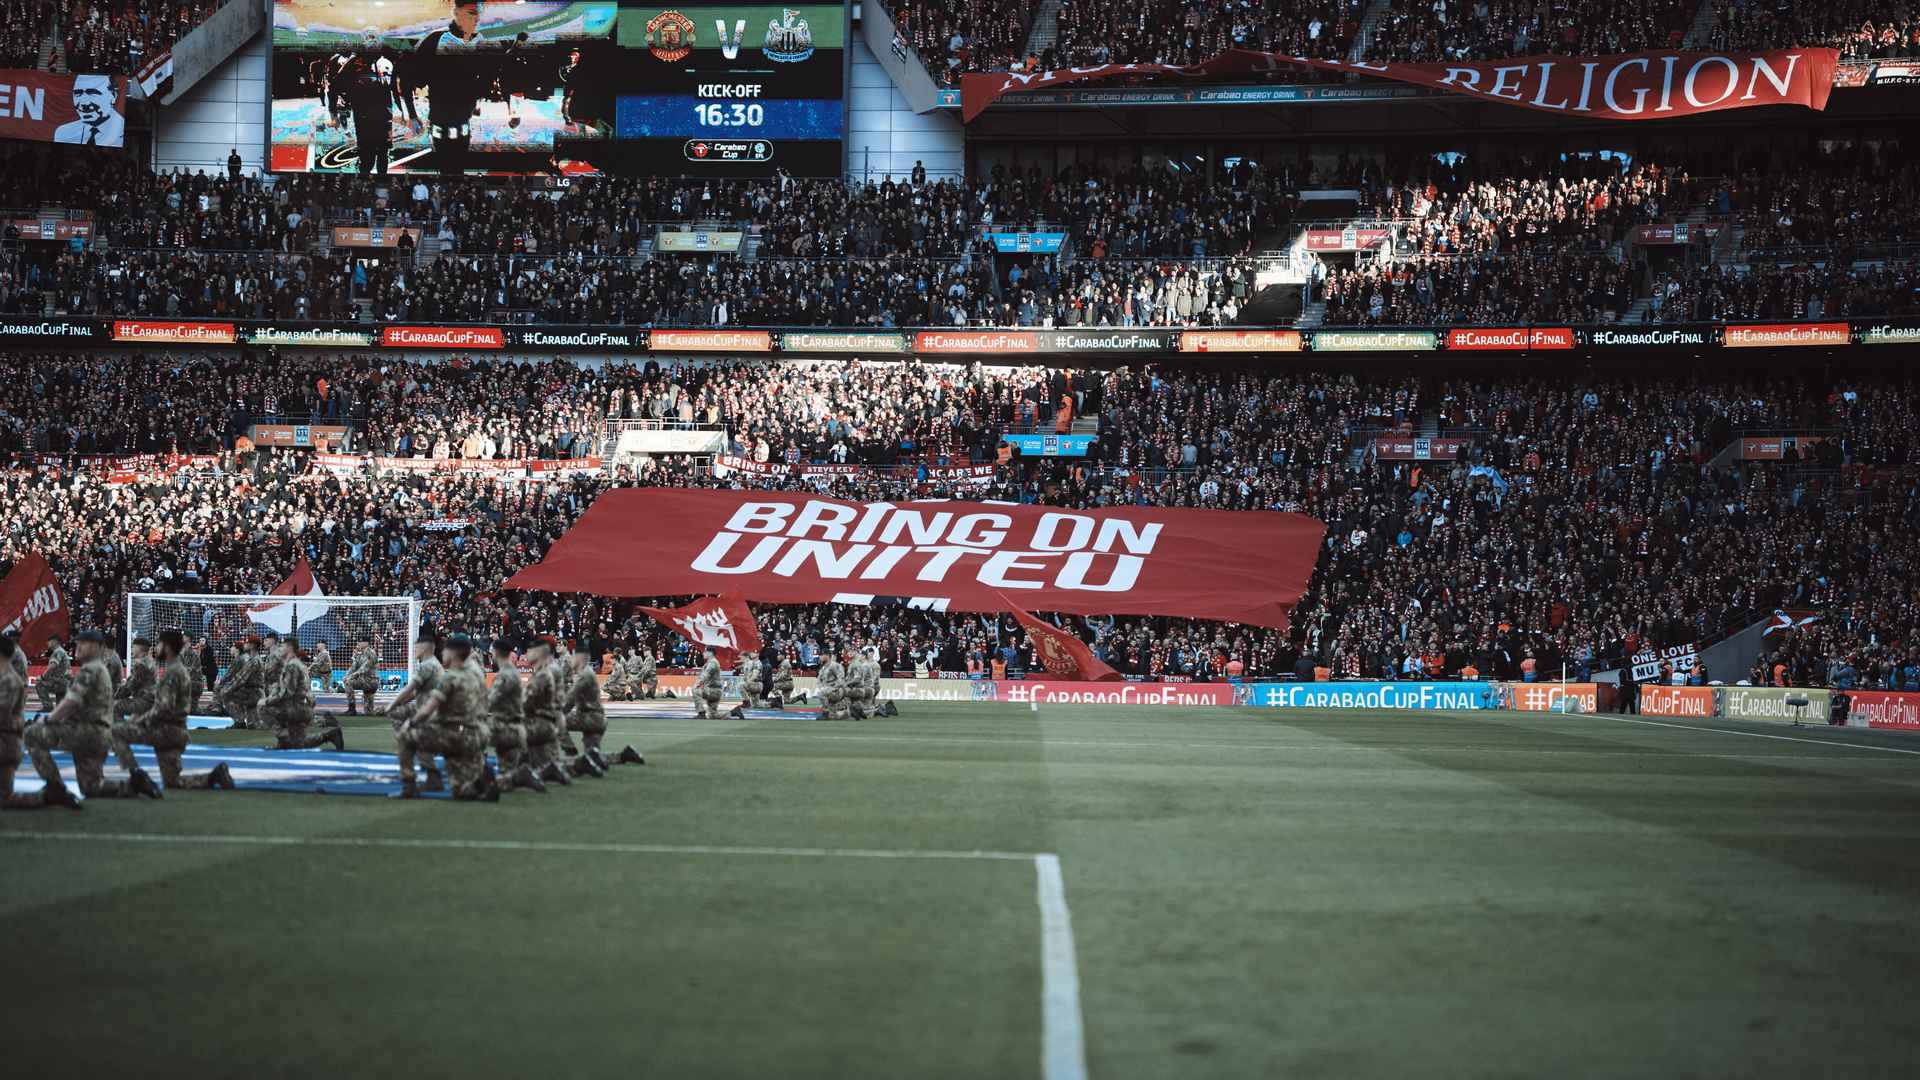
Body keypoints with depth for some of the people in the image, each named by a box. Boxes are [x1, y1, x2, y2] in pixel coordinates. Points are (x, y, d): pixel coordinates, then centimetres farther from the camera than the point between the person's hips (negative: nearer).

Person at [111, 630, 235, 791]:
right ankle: (215, 776, 3)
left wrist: (139, 720, -12)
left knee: (116, 732, -5)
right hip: (177, 731, 9)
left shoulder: (171, 672, -15)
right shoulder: (182, 669, 15)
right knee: (172, 782, 13)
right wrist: (139, 718, 15)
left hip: (166, 729, -9)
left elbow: (164, 707, -23)